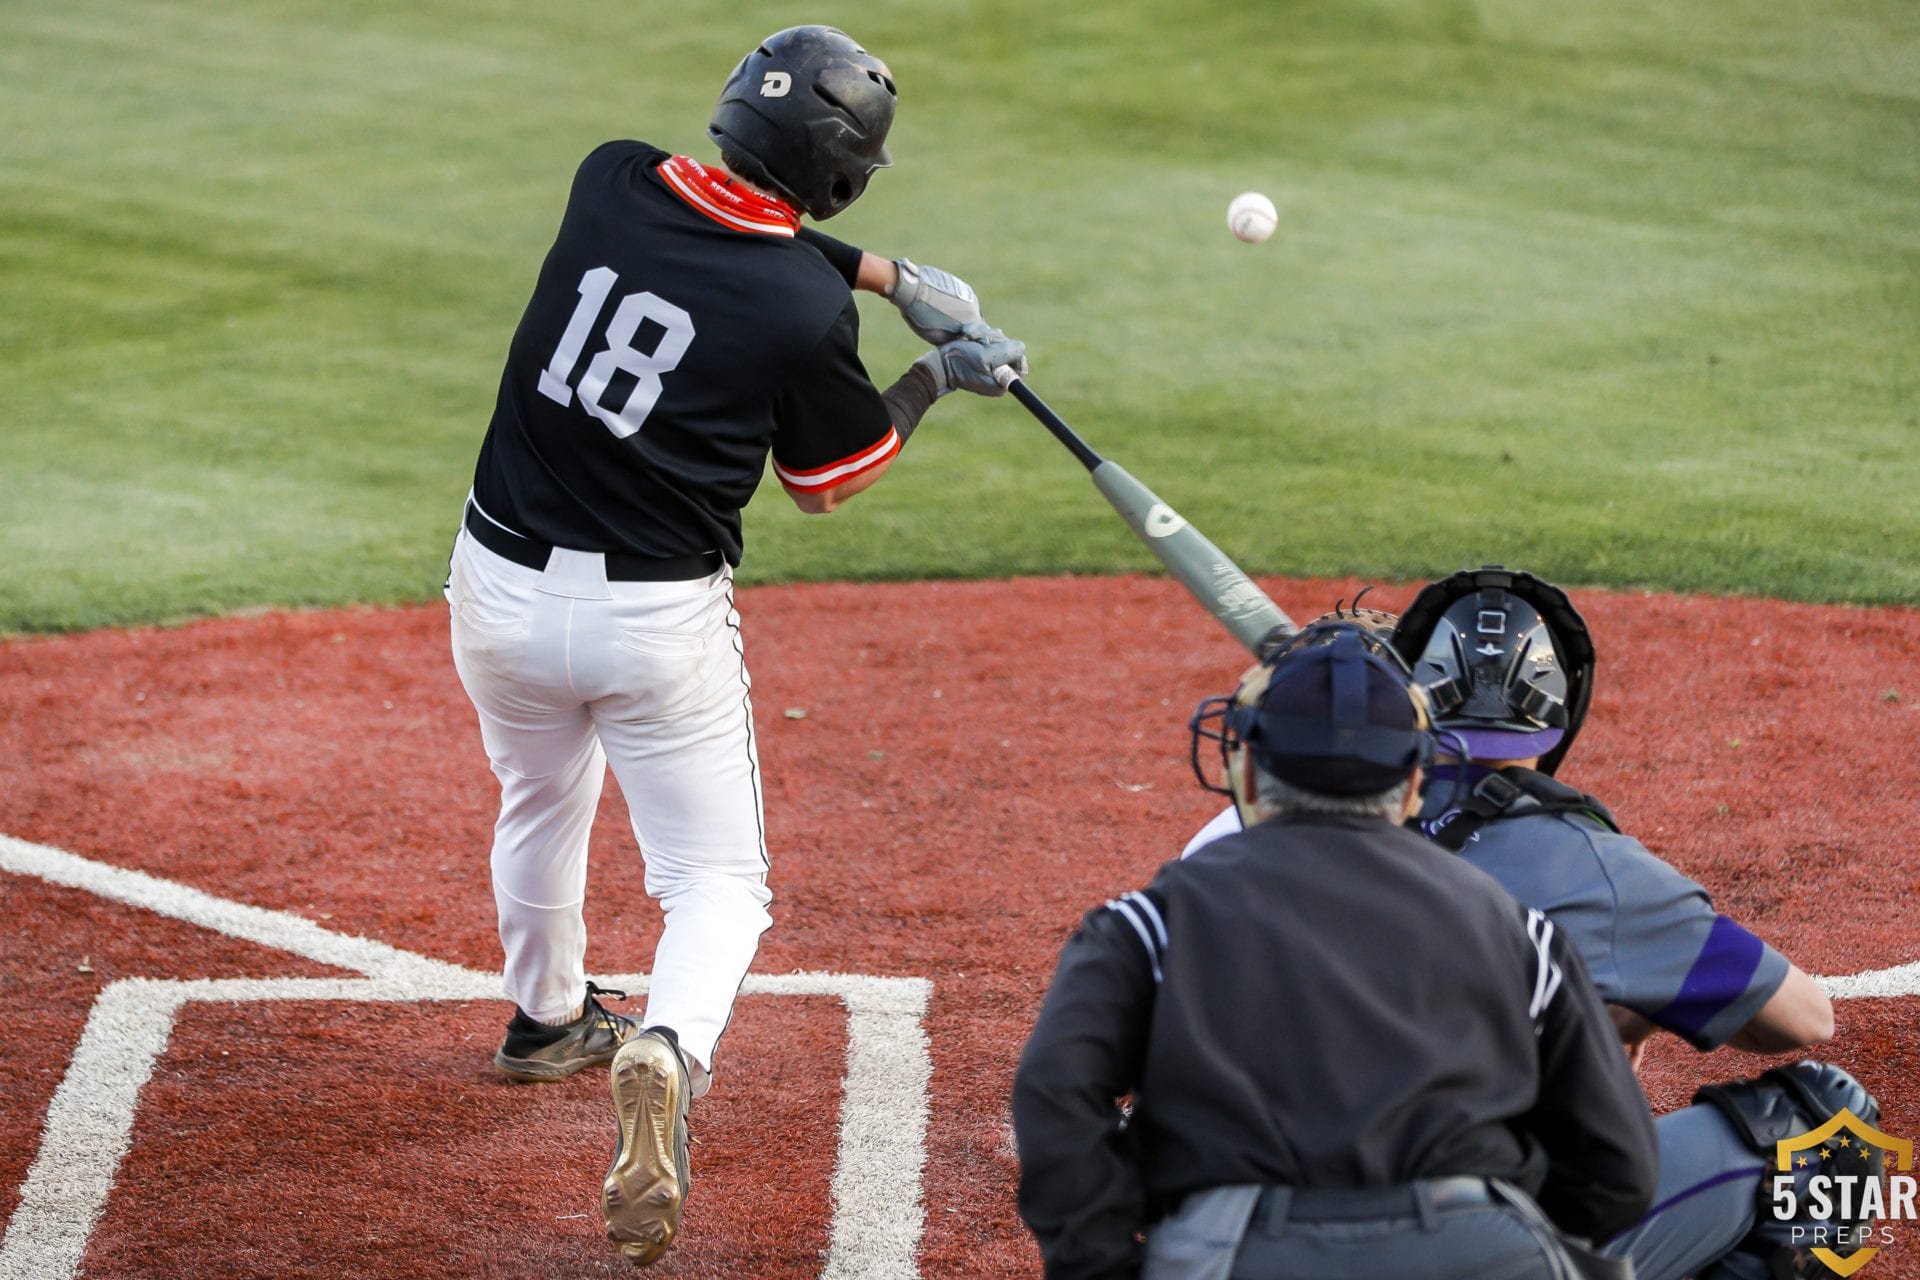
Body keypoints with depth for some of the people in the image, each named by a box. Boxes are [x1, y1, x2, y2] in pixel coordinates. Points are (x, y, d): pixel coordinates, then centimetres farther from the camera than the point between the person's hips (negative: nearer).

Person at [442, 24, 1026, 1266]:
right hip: (658, 621, -4)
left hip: (500, 582, 4)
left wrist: (882, 272, 14)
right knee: (720, 881, 10)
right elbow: (826, 480, 1)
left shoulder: (613, 180, -5)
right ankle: (667, 1052, -20)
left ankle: (548, 1020, 52)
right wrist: (938, 378, 13)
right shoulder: (809, 314, -17)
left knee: (541, 801, 31)